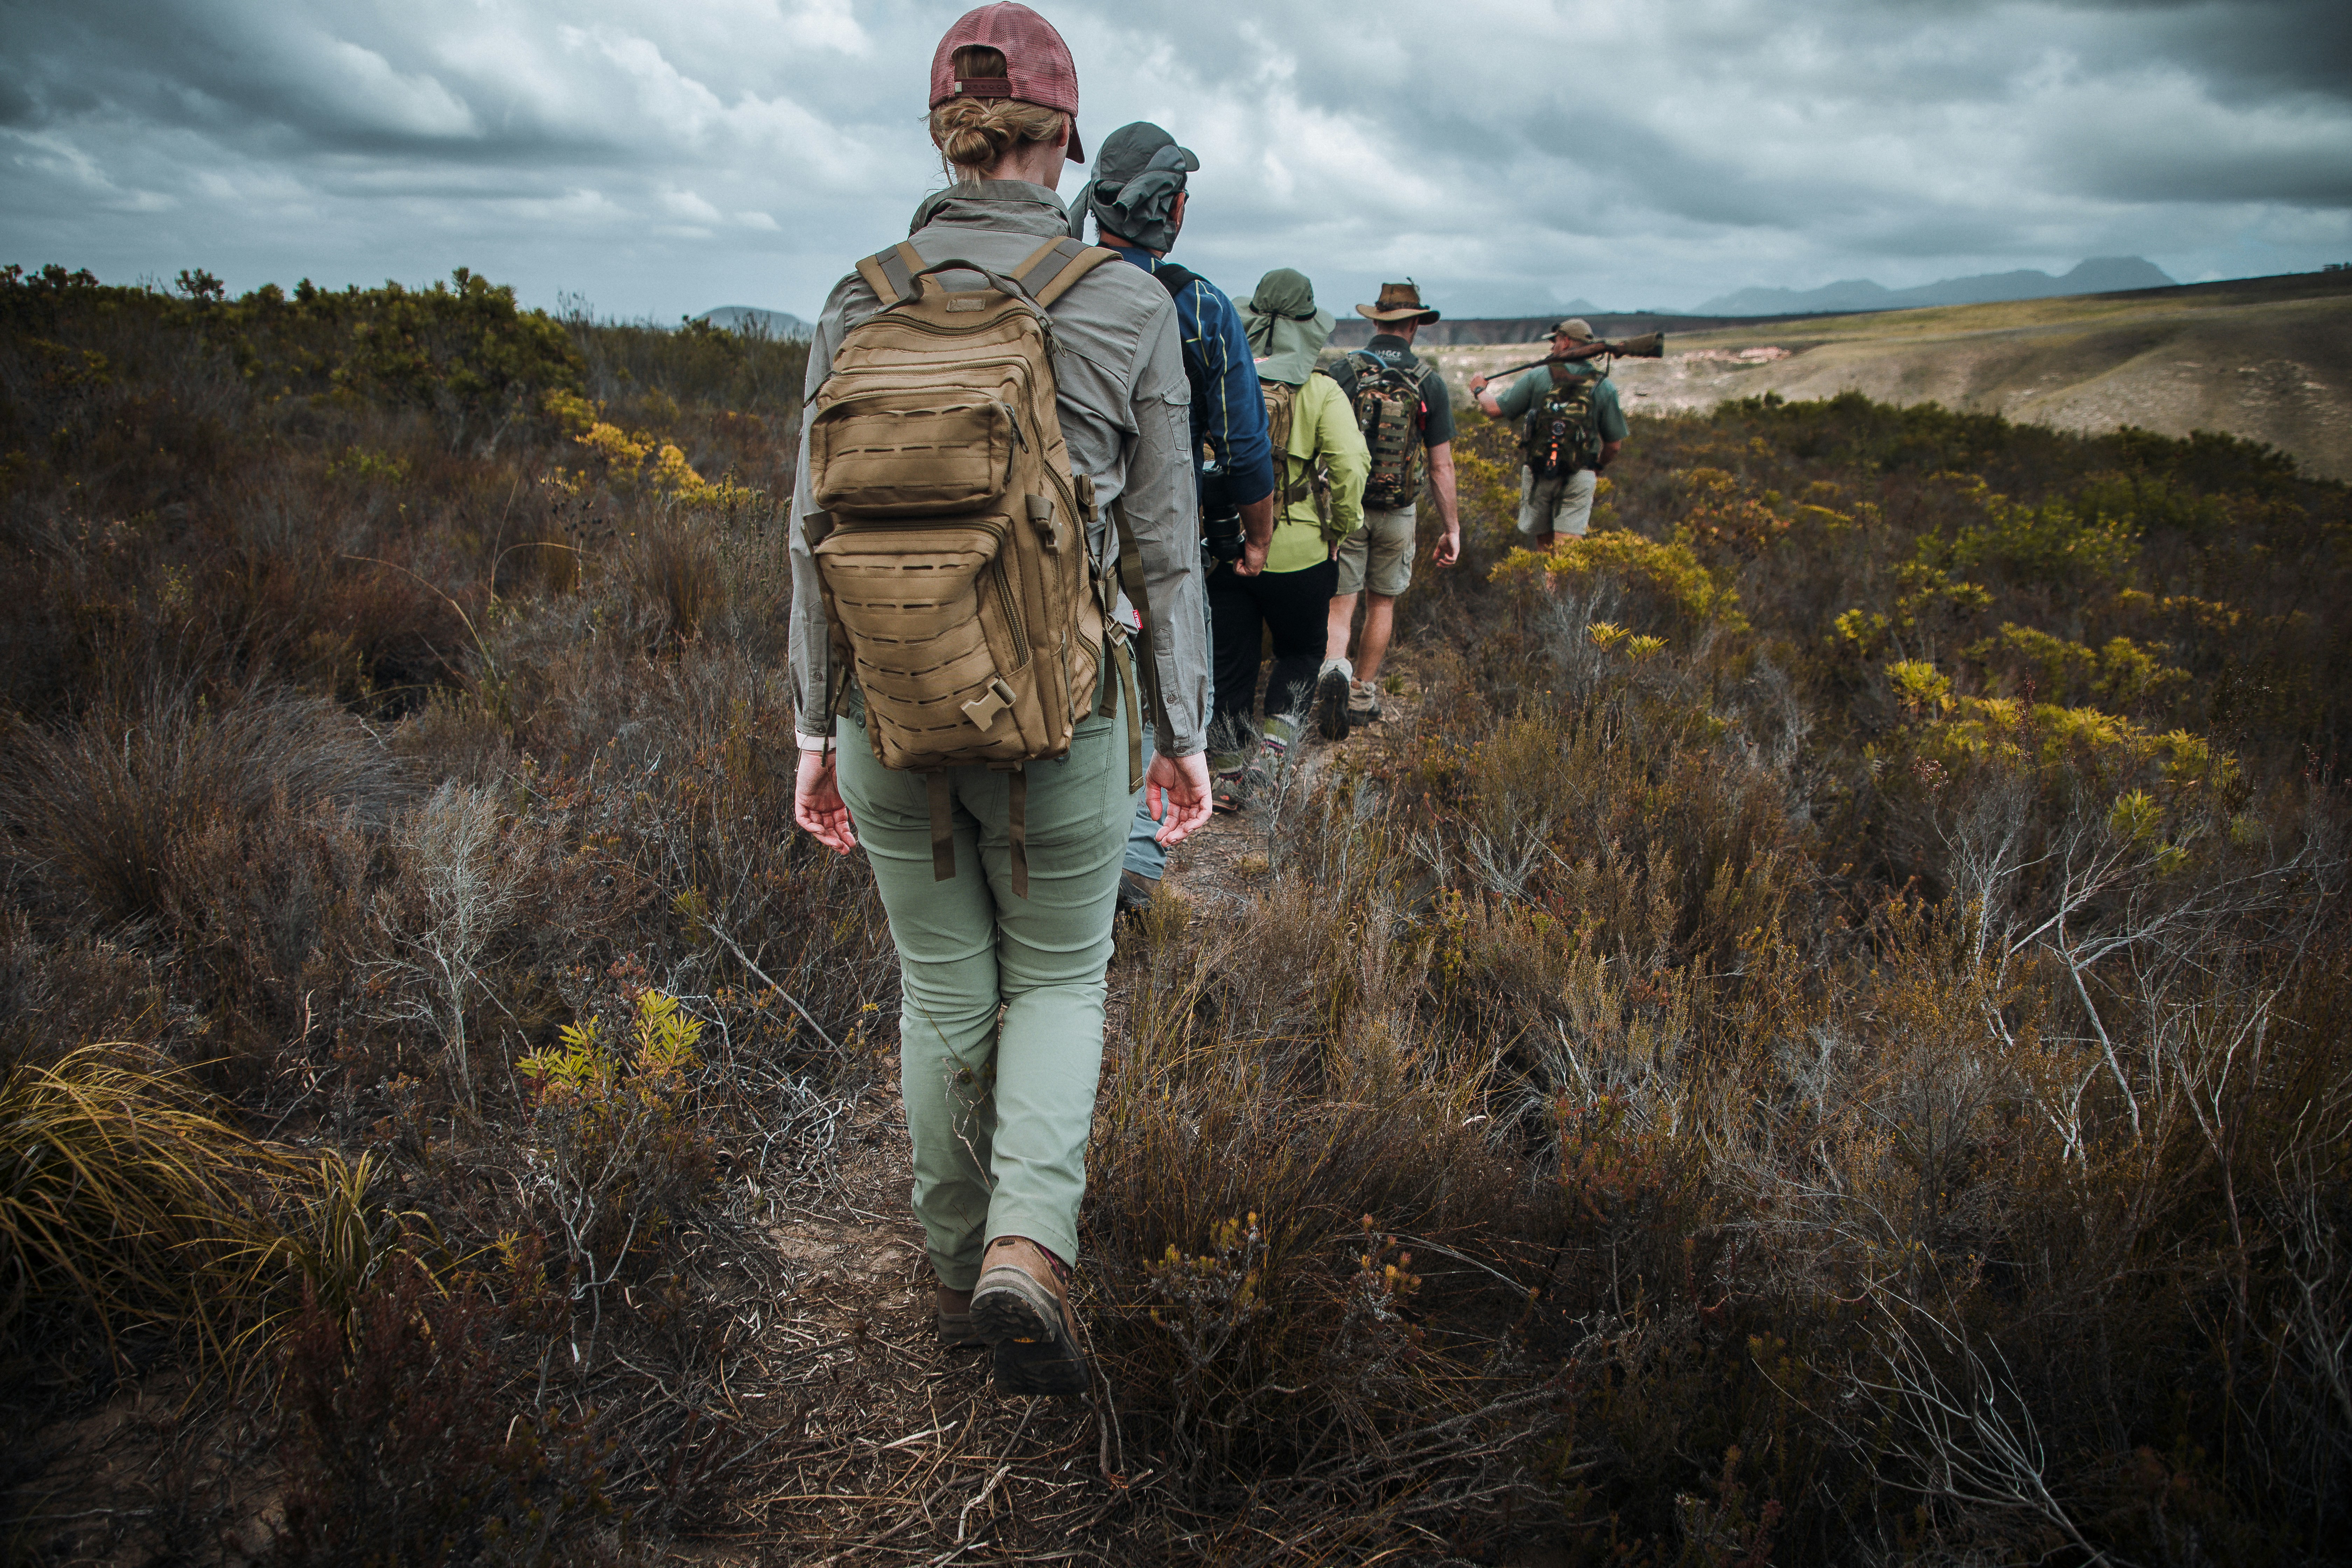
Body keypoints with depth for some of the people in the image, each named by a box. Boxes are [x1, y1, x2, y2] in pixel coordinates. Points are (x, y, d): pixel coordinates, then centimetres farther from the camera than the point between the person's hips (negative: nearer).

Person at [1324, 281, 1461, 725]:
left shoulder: (1341, 372, -5)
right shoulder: (1430, 382, -3)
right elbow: (1442, 465, -3)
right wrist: (1452, 528, 4)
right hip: (1397, 513, 1)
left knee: (1340, 607, 0)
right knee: (1381, 605, 17)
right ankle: (1363, 696, 27)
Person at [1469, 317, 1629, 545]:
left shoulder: (1539, 376, -3)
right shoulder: (1605, 386, 1)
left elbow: (1496, 410, -1)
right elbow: (1614, 443, 4)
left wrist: (1480, 390, 20)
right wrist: (1598, 467, 24)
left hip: (1537, 472, 1)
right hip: (1579, 477, 0)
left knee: (1544, 545, 17)